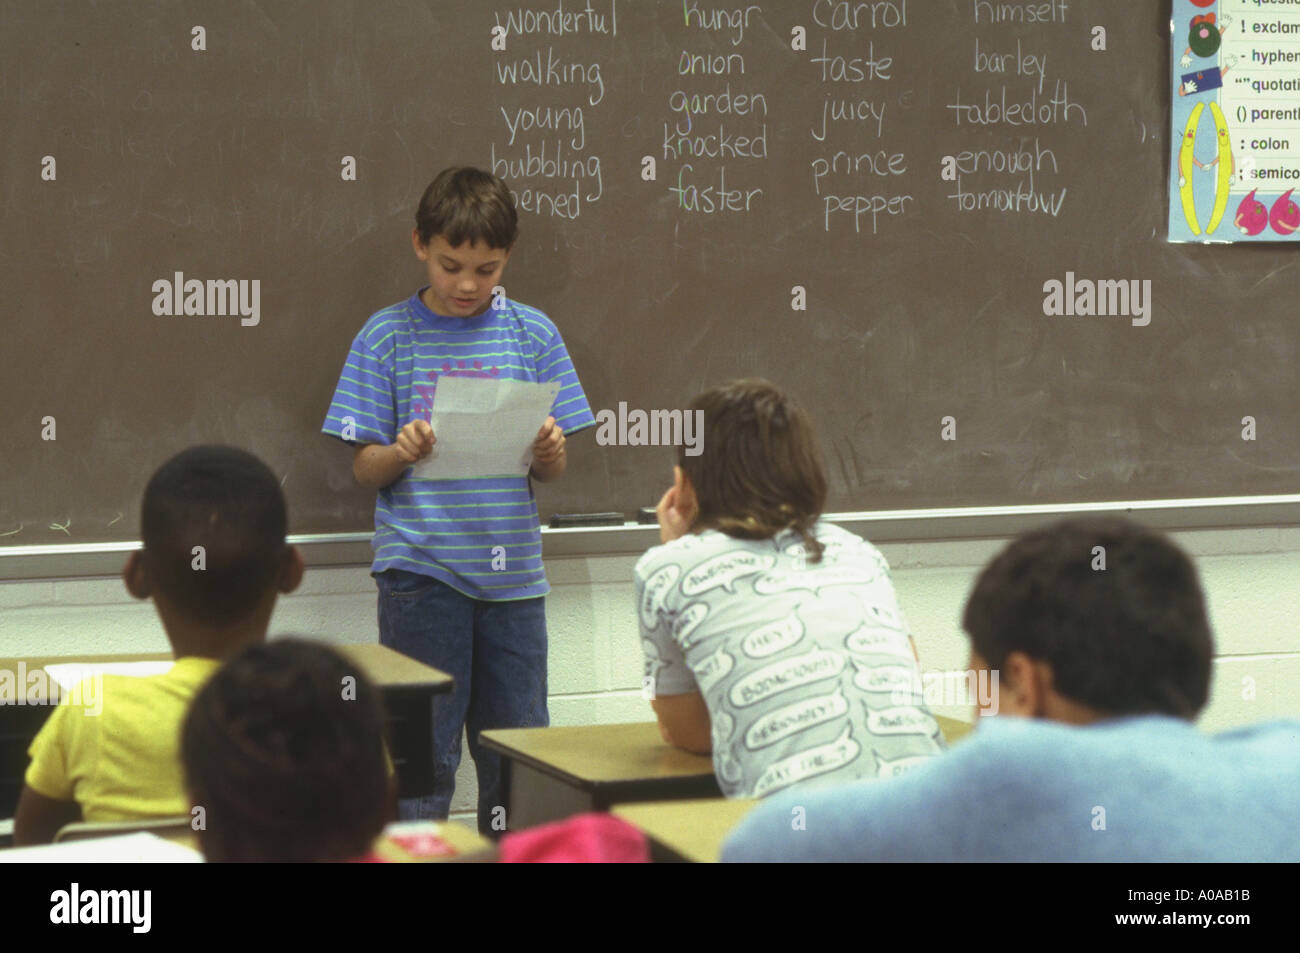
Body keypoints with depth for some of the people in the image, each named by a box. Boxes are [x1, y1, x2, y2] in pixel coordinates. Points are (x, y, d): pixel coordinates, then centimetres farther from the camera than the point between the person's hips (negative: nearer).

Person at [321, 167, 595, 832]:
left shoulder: (531, 334, 7)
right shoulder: (388, 336, 2)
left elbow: (554, 470, 10)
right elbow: (365, 470, 2)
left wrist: (548, 449, -12)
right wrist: (403, 453, -18)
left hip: (512, 571, 2)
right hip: (419, 570, -2)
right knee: (423, 753, -1)